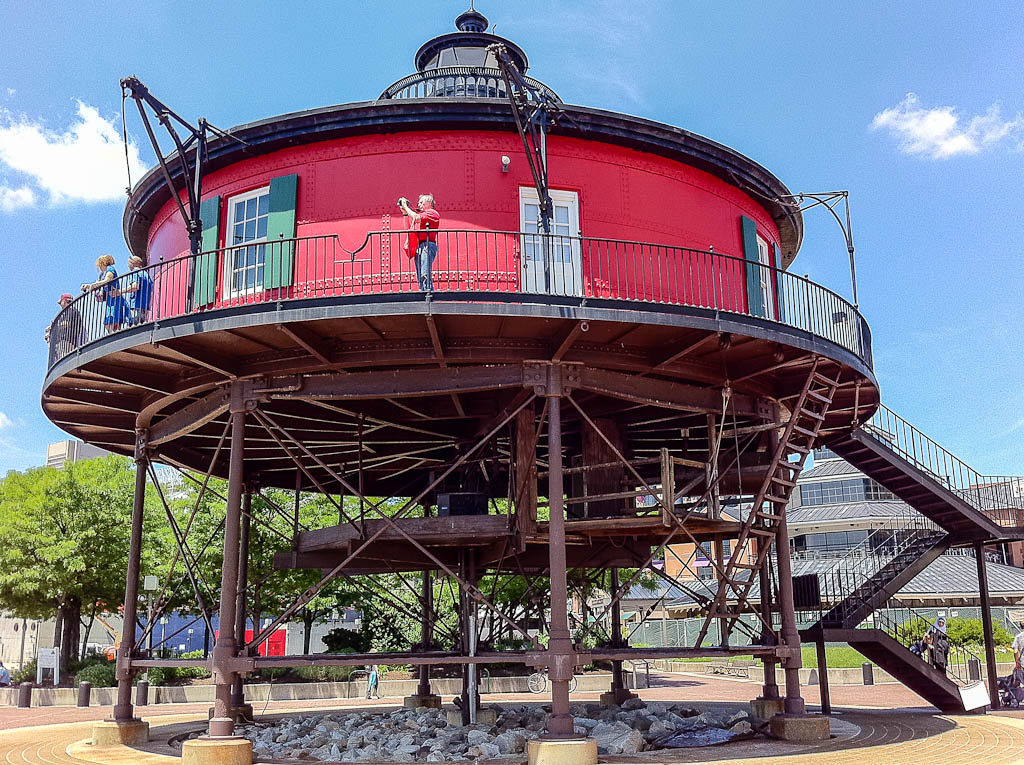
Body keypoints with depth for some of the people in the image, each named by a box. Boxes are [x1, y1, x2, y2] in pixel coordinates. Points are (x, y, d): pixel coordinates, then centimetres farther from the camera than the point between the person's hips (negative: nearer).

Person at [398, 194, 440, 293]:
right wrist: (405, 213, 19)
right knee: (420, 277, 4)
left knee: (425, 274, -20)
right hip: (418, 247, 9)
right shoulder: (420, 215, 26)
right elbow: (408, 228, 27)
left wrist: (405, 206, -1)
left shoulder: (432, 212, 1)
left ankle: (429, 292, -24)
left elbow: (416, 217, -13)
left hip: (427, 245, -9)